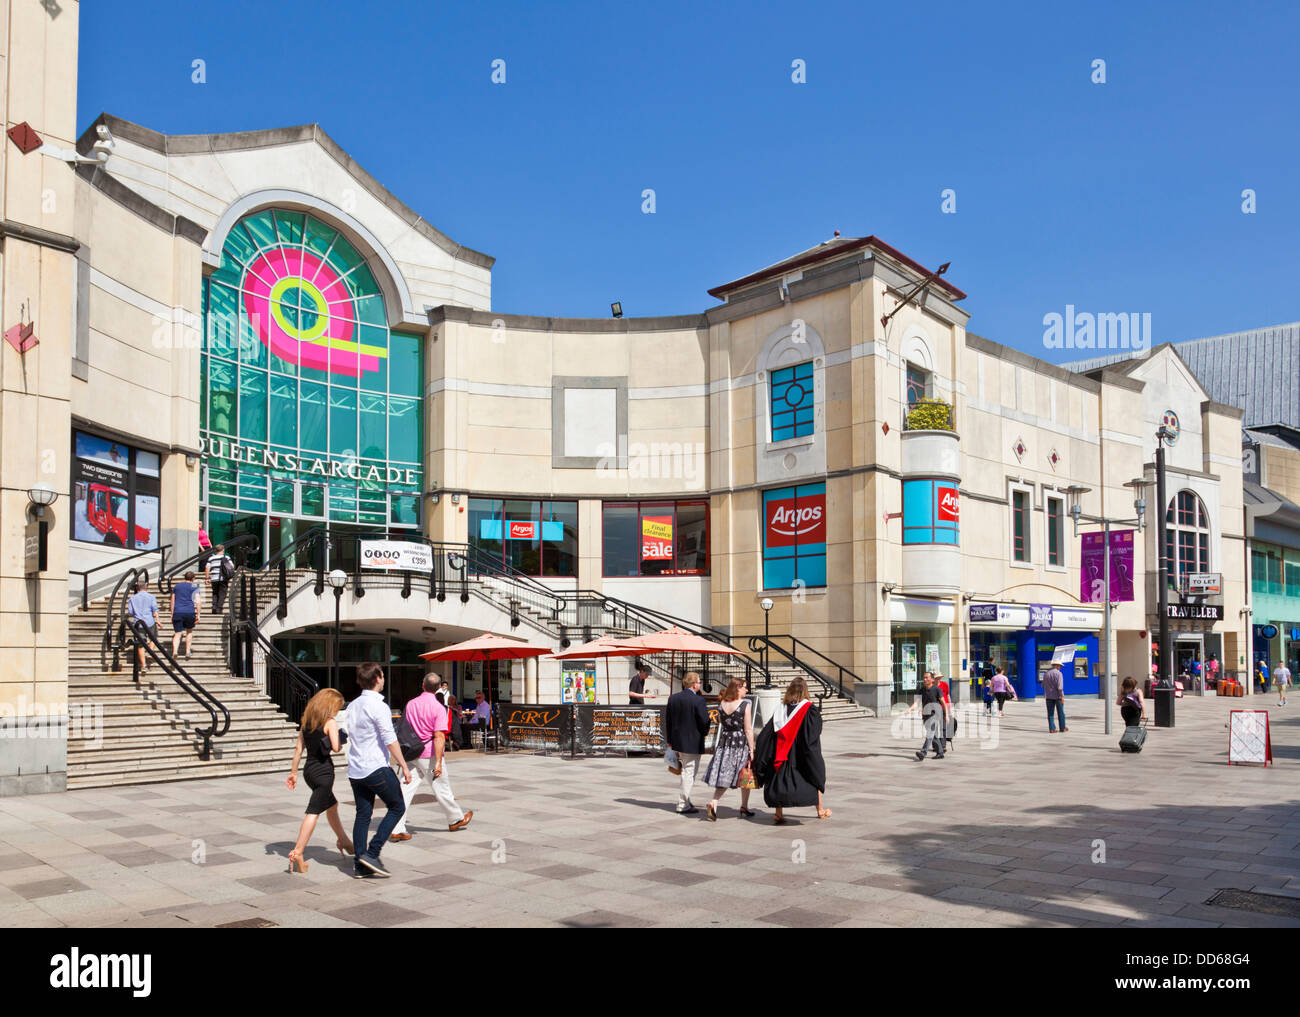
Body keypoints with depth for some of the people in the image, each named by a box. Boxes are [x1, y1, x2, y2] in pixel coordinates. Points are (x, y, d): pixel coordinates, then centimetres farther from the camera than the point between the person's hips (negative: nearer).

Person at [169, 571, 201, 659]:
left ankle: (174, 652, -24)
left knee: (177, 634, -2)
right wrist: (198, 615, -3)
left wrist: (172, 614, 22)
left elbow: (172, 601, 18)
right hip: (190, 612, -2)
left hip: (177, 612, 2)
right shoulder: (194, 587, 6)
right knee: (189, 631, 20)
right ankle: (187, 652, 17)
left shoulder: (176, 586, 18)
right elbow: (197, 601, -4)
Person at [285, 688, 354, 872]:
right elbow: (336, 747, -20)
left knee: (332, 805, 24)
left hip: (309, 770, 8)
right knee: (314, 811, -7)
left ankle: (343, 841, 39)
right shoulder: (330, 722, -11)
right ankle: (297, 853, -15)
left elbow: (299, 748, 9)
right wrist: (341, 741, 3)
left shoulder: (306, 721, 9)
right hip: (323, 770, -8)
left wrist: (293, 772, 12)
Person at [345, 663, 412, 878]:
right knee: (397, 807, 5)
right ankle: (372, 854, -3)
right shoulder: (378, 706, -14)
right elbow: (390, 740, -17)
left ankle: (360, 865, 10)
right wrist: (404, 766, -13)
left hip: (355, 770, 8)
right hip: (376, 769, -8)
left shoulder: (353, 706, 11)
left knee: (363, 814, 10)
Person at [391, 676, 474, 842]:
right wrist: (438, 762, -18)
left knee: (406, 789, 3)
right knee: (442, 788, 10)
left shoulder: (410, 704, 5)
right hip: (429, 754, -5)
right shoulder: (438, 708, -13)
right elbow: (438, 736, -18)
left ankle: (396, 829, -2)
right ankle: (455, 819, 29)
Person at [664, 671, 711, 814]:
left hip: (677, 742, 7)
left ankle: (685, 801, 27)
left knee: (686, 772, 21)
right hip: (693, 743, -7)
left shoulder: (672, 698, 3)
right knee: (689, 773, 3)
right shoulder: (698, 700, -17)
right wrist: (704, 733, 6)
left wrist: (670, 741, 15)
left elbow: (668, 720, 8)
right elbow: (705, 722, -16)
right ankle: (683, 805, 6)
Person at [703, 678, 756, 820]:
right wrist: (751, 750, -7)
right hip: (741, 743, -4)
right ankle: (744, 808, 20)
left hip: (724, 743, 4)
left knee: (723, 776, 5)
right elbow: (748, 730, -10)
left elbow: (720, 726, 12)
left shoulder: (721, 704, 4)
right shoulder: (745, 705, -10)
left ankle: (714, 803, -15)